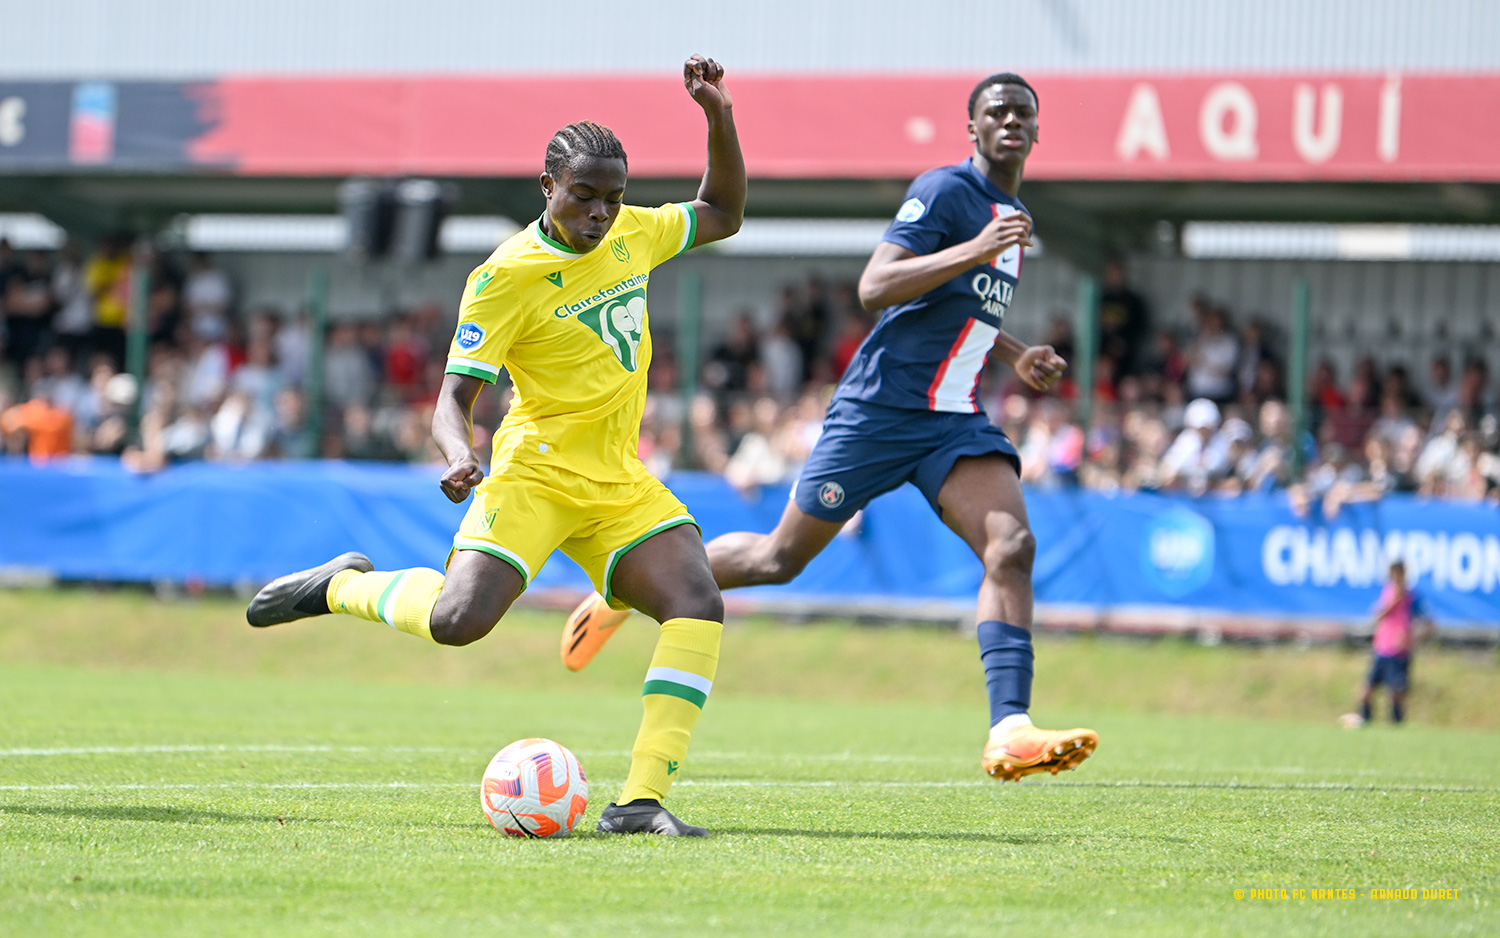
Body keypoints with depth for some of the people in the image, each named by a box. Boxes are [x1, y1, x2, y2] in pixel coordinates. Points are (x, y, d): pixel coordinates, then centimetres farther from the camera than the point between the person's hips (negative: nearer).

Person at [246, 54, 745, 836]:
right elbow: (454, 396, -13)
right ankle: (347, 585, 8)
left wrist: (720, 119, 9)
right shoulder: (506, 276, -12)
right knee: (459, 619, -26)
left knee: (698, 605, -18)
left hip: (618, 483, 6)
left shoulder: (630, 234, 7)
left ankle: (640, 801, -19)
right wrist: (459, 456, -36)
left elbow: (722, 215, 25)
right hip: (535, 472, -5)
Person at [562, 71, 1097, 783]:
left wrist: (1014, 356, 19)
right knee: (782, 557, 3)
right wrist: (976, 250, -28)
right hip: (879, 410, -6)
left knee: (1011, 546, -19)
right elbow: (874, 288, -22)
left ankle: (1009, 731, -28)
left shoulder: (1012, 217, 17)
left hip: (955, 422, 6)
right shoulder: (945, 191, -10)